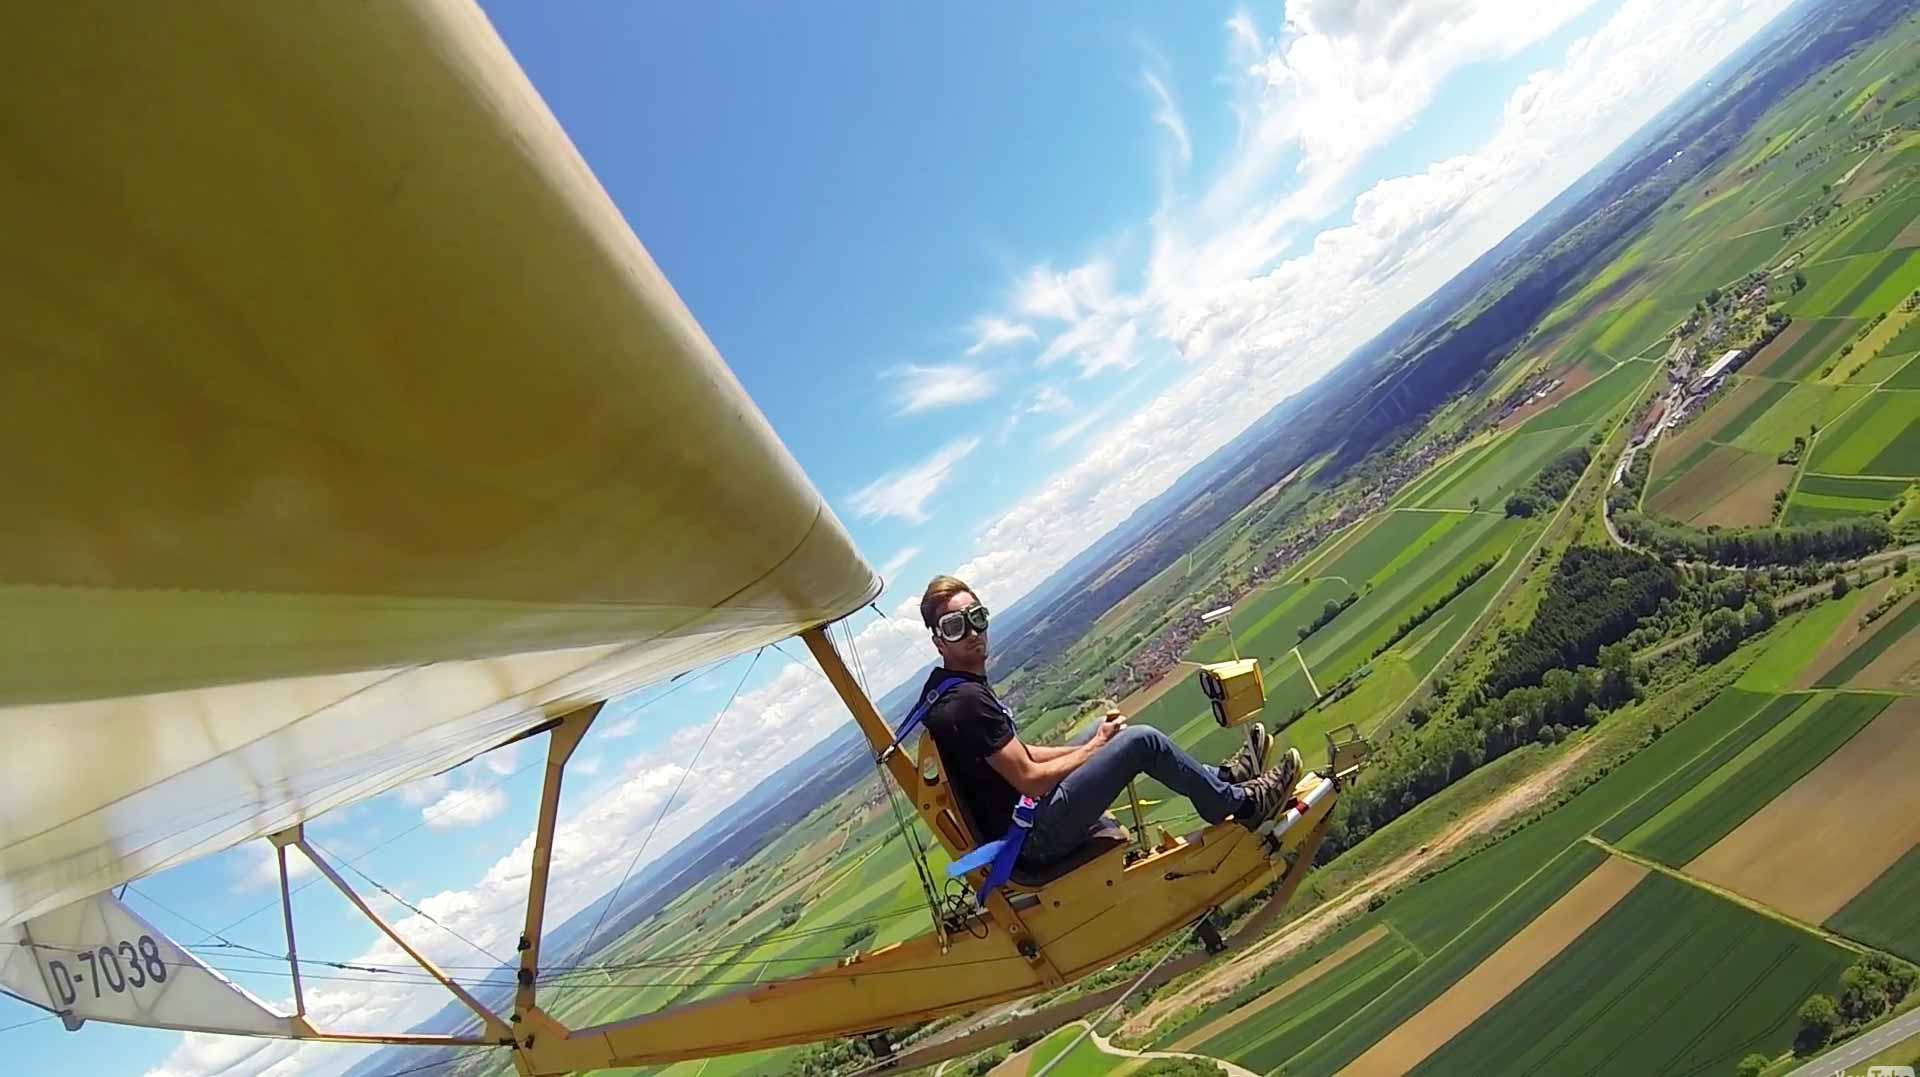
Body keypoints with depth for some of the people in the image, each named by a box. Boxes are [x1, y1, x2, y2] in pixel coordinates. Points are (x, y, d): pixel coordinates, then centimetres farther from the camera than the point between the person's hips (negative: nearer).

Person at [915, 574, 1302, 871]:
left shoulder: (947, 689, 8)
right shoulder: (968, 701, -25)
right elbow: (1030, 779, -22)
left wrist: (1092, 743, 8)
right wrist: (1095, 747, -7)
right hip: (1035, 838, -10)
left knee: (1107, 731, 21)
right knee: (1142, 740, -11)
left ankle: (1219, 779, 30)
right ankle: (1241, 805, 9)